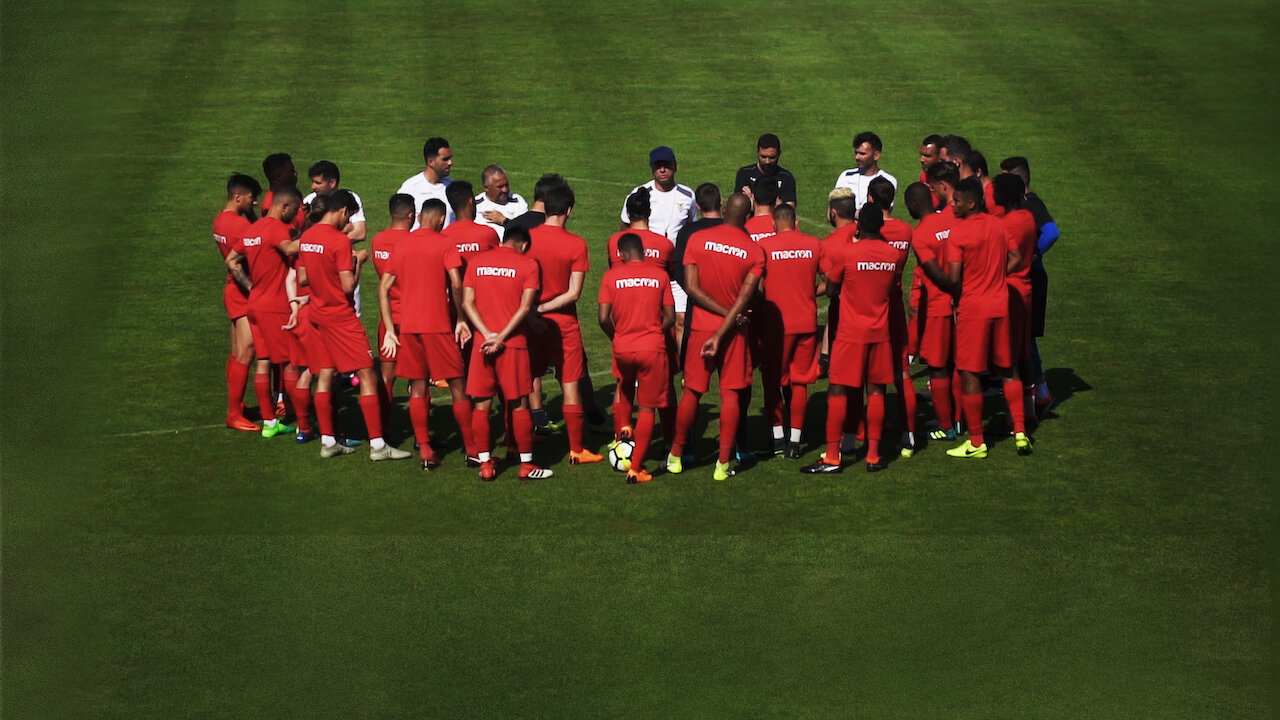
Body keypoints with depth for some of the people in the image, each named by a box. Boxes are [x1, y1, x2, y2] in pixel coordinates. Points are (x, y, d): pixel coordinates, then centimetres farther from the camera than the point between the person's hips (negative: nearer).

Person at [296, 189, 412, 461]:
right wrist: (358, 260, -5)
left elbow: (302, 278, 11)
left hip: (318, 314, 8)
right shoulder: (340, 241, -18)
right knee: (367, 375, -4)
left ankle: (327, 441, 14)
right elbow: (348, 286, -19)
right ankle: (377, 444, -5)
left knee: (324, 376, 11)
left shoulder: (307, 237, 5)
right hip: (341, 317, -8)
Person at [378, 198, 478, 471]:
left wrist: (390, 329, 7)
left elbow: (383, 288, 8)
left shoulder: (401, 245, 10)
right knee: (457, 385, 6)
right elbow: (456, 284, -15)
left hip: (407, 325, 4)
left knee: (418, 387, 9)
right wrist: (460, 319, -5)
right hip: (439, 325, -4)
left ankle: (424, 450, 5)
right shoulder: (445, 244, -3)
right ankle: (470, 447, 11)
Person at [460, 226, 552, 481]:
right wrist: (501, 337, -10)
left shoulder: (477, 262, 8)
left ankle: (485, 465, 8)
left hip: (482, 343, 3)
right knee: (519, 405, 5)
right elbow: (525, 307, -9)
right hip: (513, 344, -3)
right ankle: (526, 465, 9)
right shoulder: (527, 264, -1)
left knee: (481, 405, 7)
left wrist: (487, 334, -7)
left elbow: (467, 302, 0)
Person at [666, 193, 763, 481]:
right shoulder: (755, 252, -7)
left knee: (692, 392, 10)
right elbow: (744, 298, -11)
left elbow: (692, 287, -10)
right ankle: (723, 463, 2)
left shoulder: (698, 239, -6)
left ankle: (675, 456, 20)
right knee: (731, 394, 3)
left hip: (702, 325, 1)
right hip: (734, 329, -1)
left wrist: (723, 313, -6)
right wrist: (720, 335, -12)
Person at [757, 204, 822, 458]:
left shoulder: (764, 246, -6)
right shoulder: (814, 245, 2)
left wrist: (759, 310, 11)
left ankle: (778, 437, 9)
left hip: (777, 323, -2)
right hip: (807, 322, 2)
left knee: (773, 381, 10)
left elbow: (756, 285, -3)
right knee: (800, 382, 8)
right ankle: (795, 441, 8)